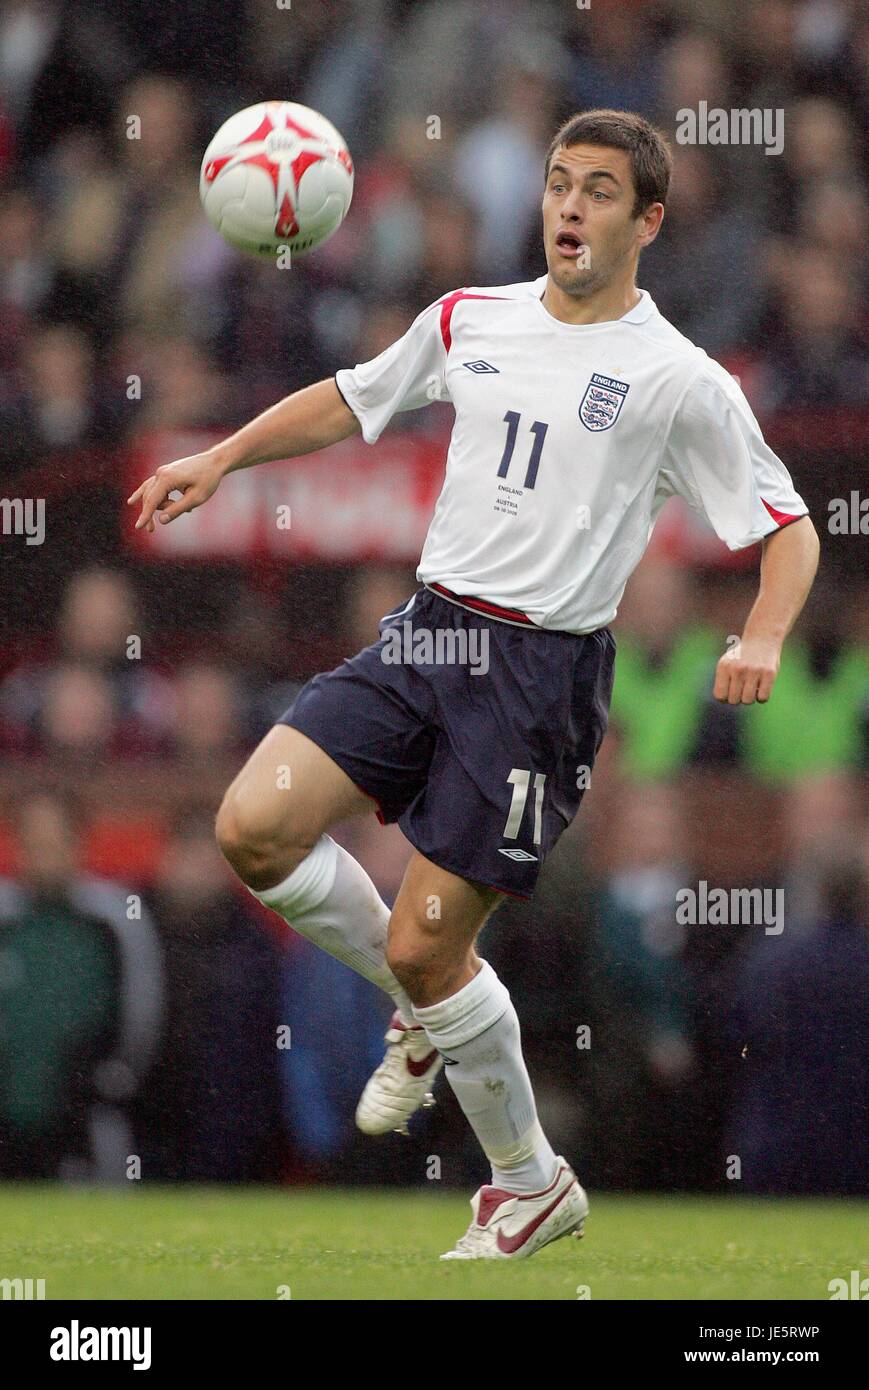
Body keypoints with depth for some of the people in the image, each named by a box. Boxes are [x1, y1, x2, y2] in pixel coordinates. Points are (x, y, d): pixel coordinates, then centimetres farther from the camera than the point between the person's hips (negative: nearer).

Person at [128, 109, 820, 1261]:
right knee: (254, 829, -13)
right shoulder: (468, 322, 9)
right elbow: (350, 401, 25)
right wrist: (218, 461, 17)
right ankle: (430, 1018, 13)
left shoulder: (677, 379, -5)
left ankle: (534, 1186, 15)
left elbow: (789, 528, -3)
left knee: (425, 948, -7)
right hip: (427, 633, 5)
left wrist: (761, 640, -20)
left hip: (544, 672, -5)